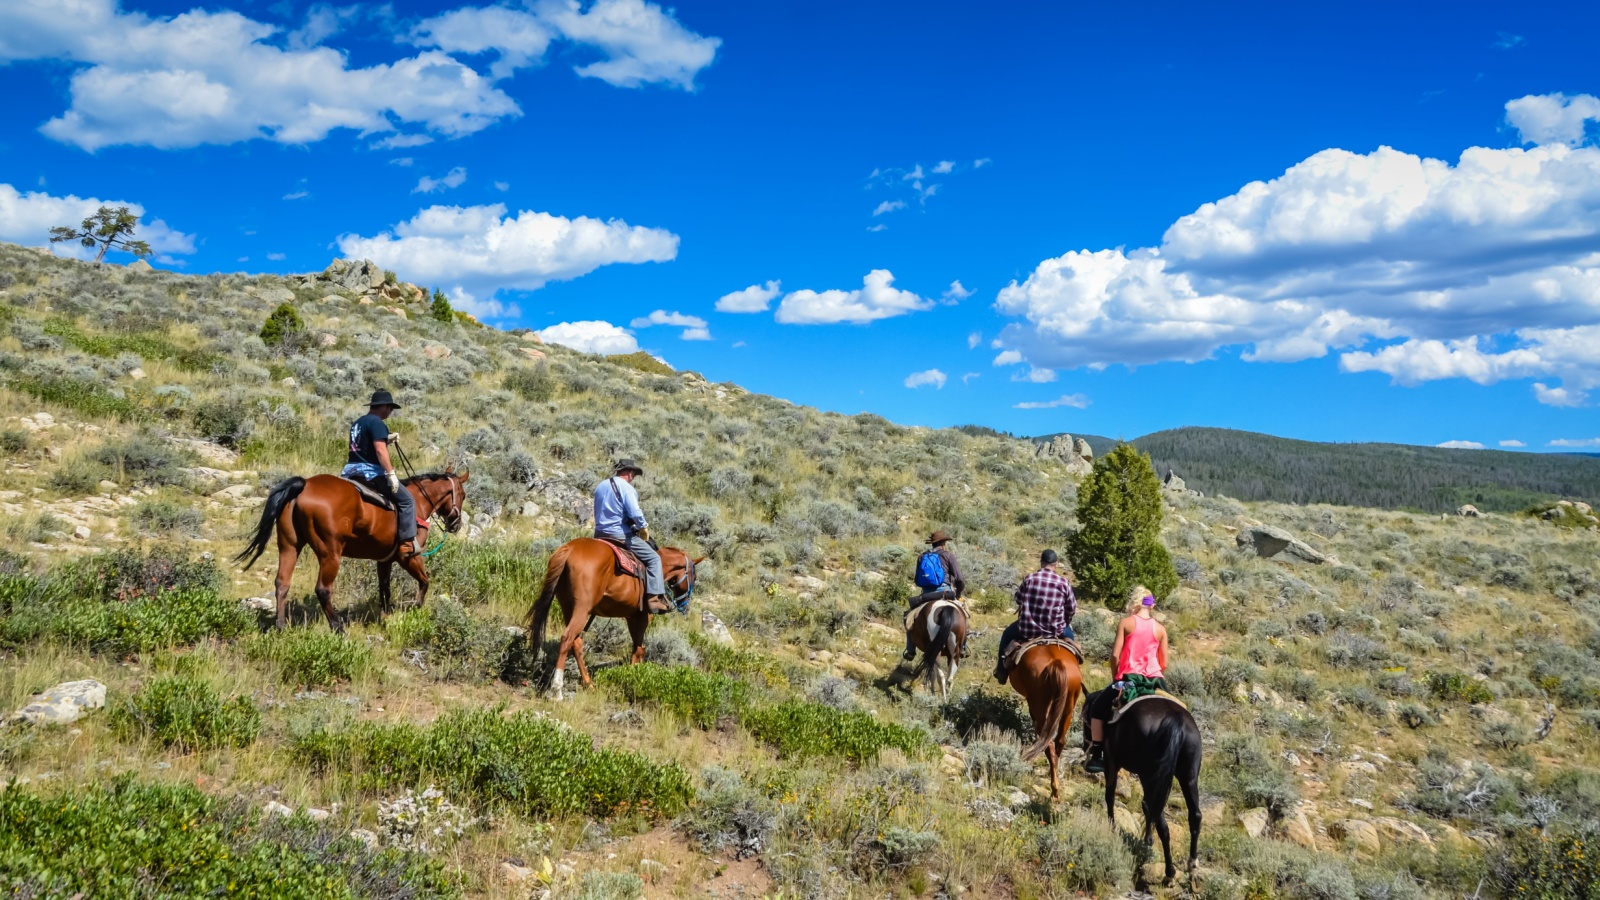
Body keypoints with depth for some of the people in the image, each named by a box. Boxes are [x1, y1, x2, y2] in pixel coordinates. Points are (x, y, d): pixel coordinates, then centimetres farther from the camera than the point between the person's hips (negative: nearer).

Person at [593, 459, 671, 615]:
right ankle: (655, 598, -13)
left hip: (600, 534, 8)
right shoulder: (626, 487, -10)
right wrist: (644, 528, -4)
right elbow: (635, 513, -21)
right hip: (620, 535, -8)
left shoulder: (600, 486, 16)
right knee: (653, 558, -2)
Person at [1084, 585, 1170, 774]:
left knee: (1097, 707, 15)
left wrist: (1115, 678, 10)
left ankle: (1096, 757, 8)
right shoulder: (1160, 629, 7)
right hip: (1155, 681, 3)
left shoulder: (1126, 623, -1)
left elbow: (1115, 655, -5)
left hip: (1129, 678, -3)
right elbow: (1164, 663, 7)